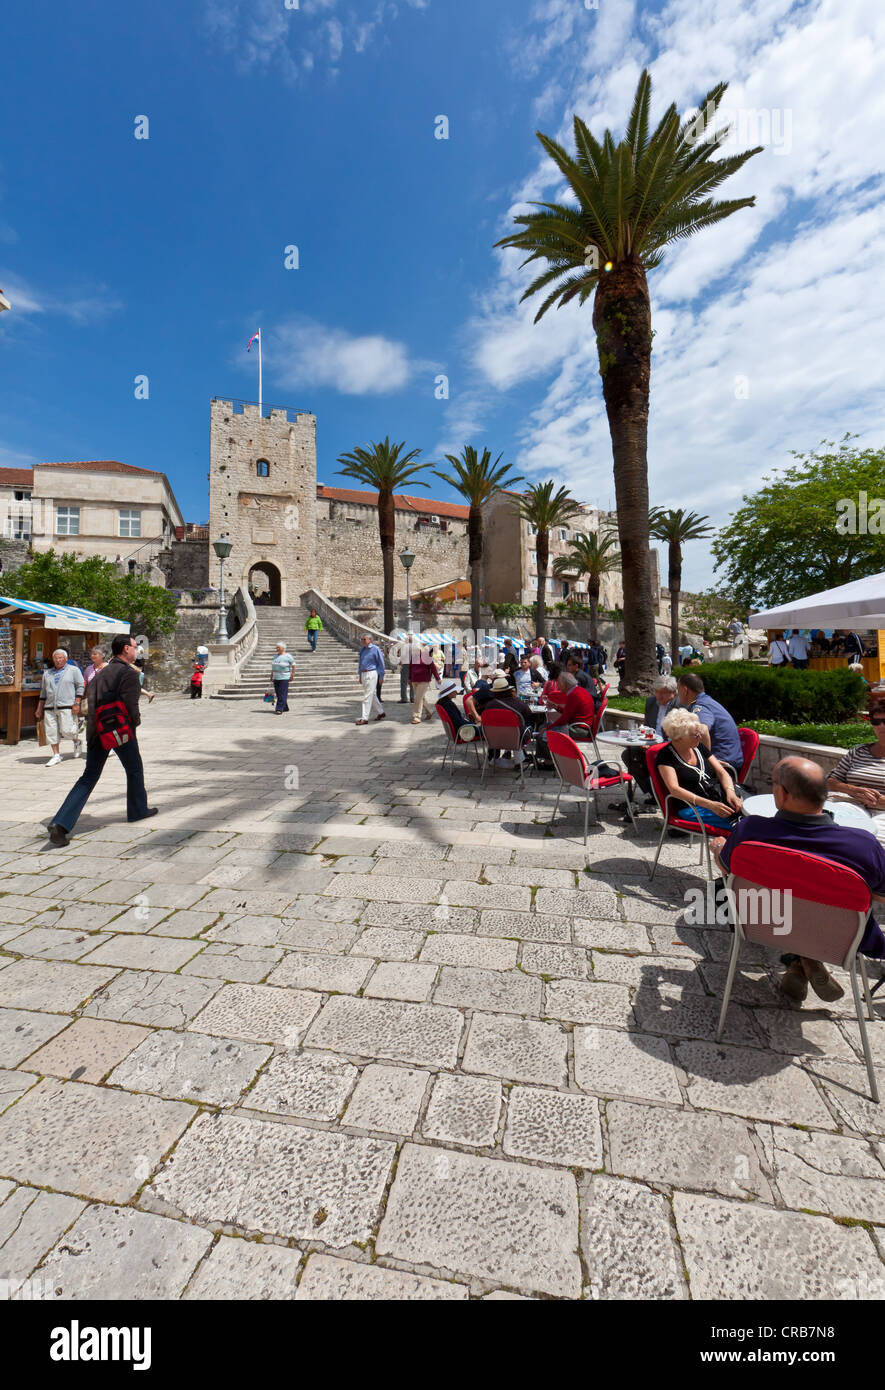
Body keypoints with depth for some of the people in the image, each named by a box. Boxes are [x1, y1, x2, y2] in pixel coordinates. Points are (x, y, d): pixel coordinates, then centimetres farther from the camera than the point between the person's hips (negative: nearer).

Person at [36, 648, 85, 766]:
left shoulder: (74, 670, 5)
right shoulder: (47, 673, 19)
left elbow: (81, 686, -1)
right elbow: (43, 693, 21)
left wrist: (76, 703, -10)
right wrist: (39, 709, 15)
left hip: (67, 707, -5)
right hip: (49, 708, 5)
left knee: (66, 730, -10)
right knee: (51, 732, 2)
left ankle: (77, 742, 20)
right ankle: (56, 755, 10)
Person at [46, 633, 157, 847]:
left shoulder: (101, 672, 15)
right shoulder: (129, 673, -11)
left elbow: (90, 701, 10)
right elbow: (131, 706, -16)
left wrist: (94, 728, 12)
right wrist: (134, 724, 1)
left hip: (97, 731, 7)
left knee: (89, 777, 8)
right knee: (134, 770, 16)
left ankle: (60, 824, -3)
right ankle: (138, 810, 31)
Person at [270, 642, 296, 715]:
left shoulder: (288, 656, -7)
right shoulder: (276, 656, 13)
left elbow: (293, 666, -4)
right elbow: (273, 666, 21)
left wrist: (291, 675, -8)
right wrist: (271, 675, 16)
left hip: (284, 678, -7)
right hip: (276, 678, 7)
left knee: (282, 694, -9)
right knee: (278, 694, 7)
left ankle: (279, 709, -11)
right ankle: (285, 708, 17)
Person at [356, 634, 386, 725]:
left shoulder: (375, 649, -8)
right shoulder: (362, 649, 12)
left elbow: (381, 663, -5)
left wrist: (381, 676, -6)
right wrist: (359, 675, 20)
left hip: (371, 674, -7)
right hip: (363, 674, 7)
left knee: (367, 696, -8)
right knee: (372, 695, 15)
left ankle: (364, 718, -7)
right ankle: (380, 713, 30)